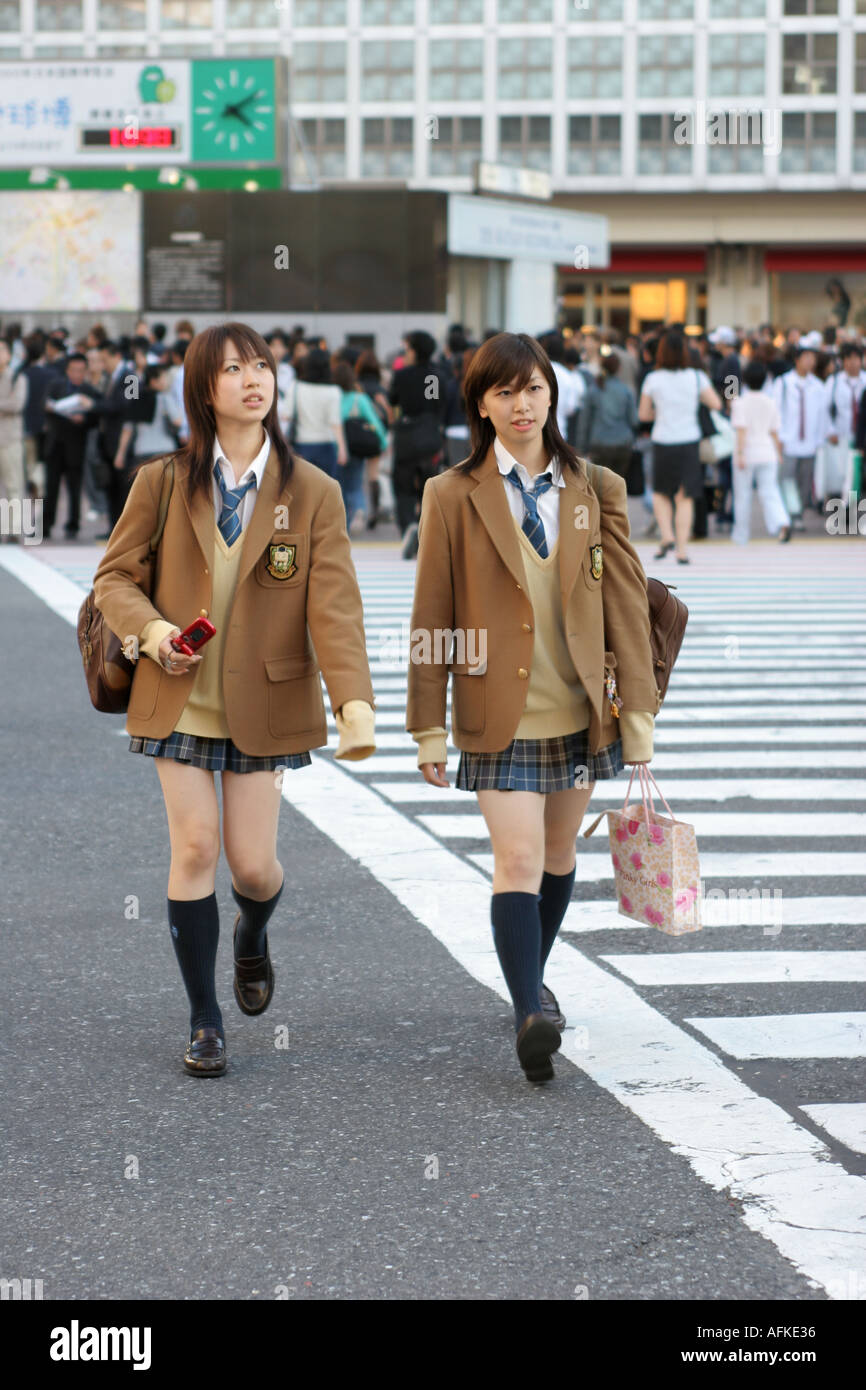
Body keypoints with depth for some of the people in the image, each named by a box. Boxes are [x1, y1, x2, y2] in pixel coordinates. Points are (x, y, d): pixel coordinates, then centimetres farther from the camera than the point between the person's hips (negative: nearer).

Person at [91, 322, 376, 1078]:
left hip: (265, 703, 0)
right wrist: (149, 627, -17)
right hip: (179, 698, 0)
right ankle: (205, 1020, 10)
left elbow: (334, 605, -10)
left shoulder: (313, 493, -3)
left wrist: (354, 700, -23)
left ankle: (253, 934, 41)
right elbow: (114, 575, 5)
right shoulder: (162, 483, -1)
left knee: (252, 863, 2)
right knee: (195, 846, -5)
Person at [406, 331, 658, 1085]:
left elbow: (627, 600, 4)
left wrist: (639, 707, 0)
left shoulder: (597, 491, 4)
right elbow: (432, 617, 0)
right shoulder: (452, 495, -2)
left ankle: (534, 982, 35)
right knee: (518, 859, -15)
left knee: (559, 854, 15)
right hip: (500, 713, -3)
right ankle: (530, 1011, -21)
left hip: (580, 710, 3)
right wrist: (429, 724, 0)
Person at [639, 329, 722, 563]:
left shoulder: (653, 379, -6)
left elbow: (643, 413, 1)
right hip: (689, 442, 0)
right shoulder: (697, 377, -5)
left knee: (660, 493, 18)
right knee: (685, 498, 5)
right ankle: (681, 549, 2)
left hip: (662, 441, 0)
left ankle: (666, 535, -2)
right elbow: (716, 404, -3)